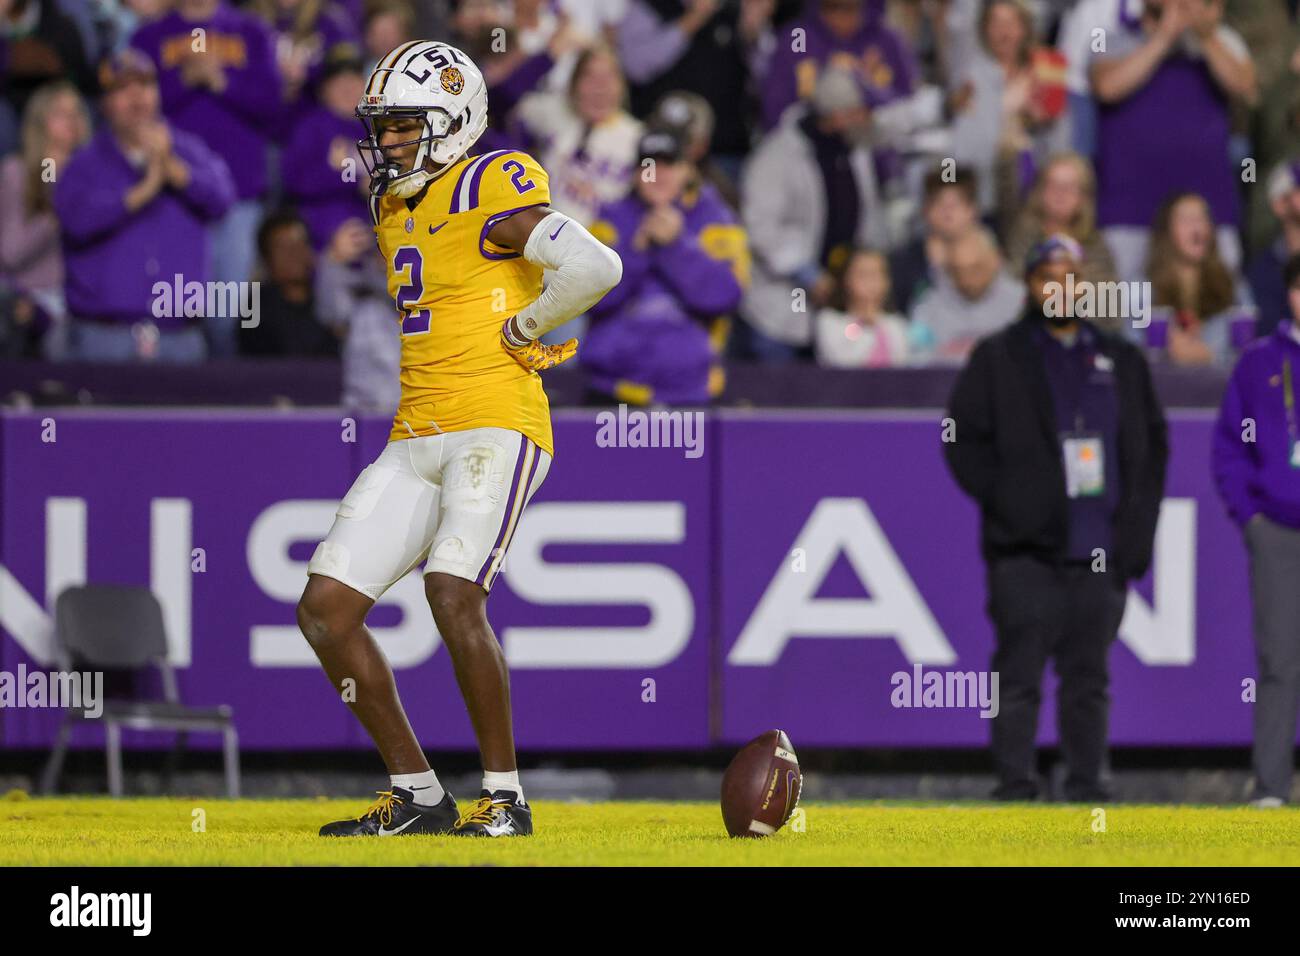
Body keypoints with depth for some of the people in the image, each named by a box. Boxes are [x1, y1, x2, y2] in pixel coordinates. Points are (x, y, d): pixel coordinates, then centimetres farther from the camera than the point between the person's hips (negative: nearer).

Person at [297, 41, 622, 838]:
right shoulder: (395, 210, 16)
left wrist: (521, 330, -11)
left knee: (454, 593, -25)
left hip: (497, 428, -9)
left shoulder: (492, 191, -10)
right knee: (326, 608, 0)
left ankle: (506, 797, -13)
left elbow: (596, 268, -24)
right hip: (416, 441, 9)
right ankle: (416, 794, 8)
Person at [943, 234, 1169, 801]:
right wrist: (1001, 499, -8)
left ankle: (1086, 782, 8)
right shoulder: (997, 359, 7)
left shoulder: (1121, 361, 17)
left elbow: (1152, 444, 20)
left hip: (1099, 552, 3)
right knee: (1020, 670, -8)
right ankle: (1014, 781, -6)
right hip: (1027, 546, -3)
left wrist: (1136, 518, 8)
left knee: (1088, 674, 5)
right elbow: (963, 438, 3)